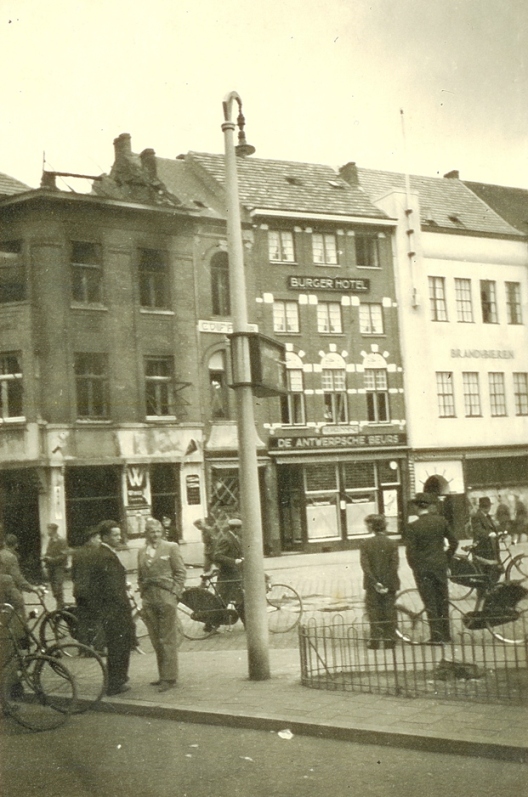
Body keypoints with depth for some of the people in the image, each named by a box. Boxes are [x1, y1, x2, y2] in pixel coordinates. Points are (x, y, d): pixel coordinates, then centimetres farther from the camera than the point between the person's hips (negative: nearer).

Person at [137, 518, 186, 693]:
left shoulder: (171, 547, 2)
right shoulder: (142, 552, 14)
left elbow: (180, 572, 0)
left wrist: (175, 593, -7)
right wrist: (143, 594, 9)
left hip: (166, 597, -5)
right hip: (149, 599, 5)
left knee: (168, 640, -5)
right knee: (156, 641, 7)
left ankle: (169, 677, -1)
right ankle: (163, 675, 15)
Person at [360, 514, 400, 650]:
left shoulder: (365, 543, -6)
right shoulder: (392, 543, -5)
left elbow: (364, 564, -12)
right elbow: (394, 564, -11)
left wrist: (374, 582, -13)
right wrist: (390, 585, -10)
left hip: (372, 584, 0)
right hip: (388, 583, 0)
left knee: (374, 613, 7)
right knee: (389, 613, 9)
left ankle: (375, 641, 6)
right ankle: (389, 640, 10)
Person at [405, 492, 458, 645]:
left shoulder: (412, 527, -13)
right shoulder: (441, 521, -2)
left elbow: (410, 552, -13)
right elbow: (454, 543, 4)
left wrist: (415, 568, 1)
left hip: (422, 569, -3)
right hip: (440, 565, 3)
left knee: (430, 603, 3)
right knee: (443, 600, 15)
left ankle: (436, 636, 3)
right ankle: (445, 634, 22)